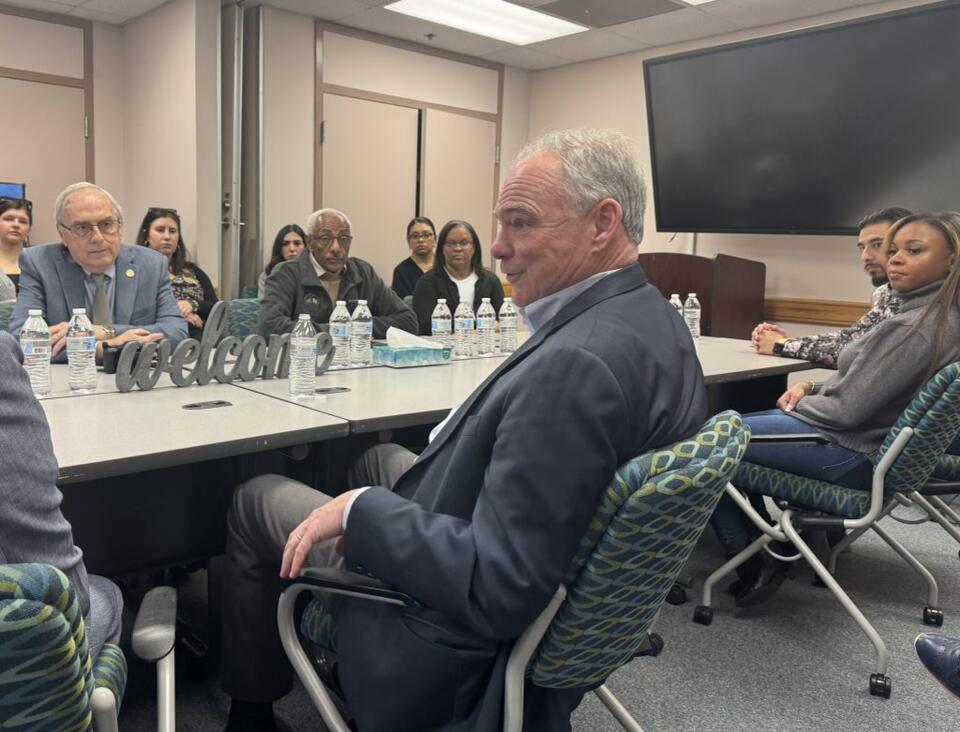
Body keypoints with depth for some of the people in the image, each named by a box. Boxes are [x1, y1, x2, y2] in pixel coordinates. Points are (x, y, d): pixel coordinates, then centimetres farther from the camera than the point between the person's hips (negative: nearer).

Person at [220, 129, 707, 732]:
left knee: (256, 498, 10)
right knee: (379, 459, 31)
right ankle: (342, 665, 49)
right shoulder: (656, 320, -5)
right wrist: (464, 434, 1)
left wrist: (359, 510, -23)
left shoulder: (578, 363, -36)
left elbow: (495, 590, -33)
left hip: (477, 644, -9)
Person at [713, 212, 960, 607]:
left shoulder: (915, 329, -25)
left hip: (849, 455, -10)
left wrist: (798, 401, -4)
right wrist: (811, 388, 2)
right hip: (869, 439, 10)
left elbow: (843, 410, -23)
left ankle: (748, 564, 6)